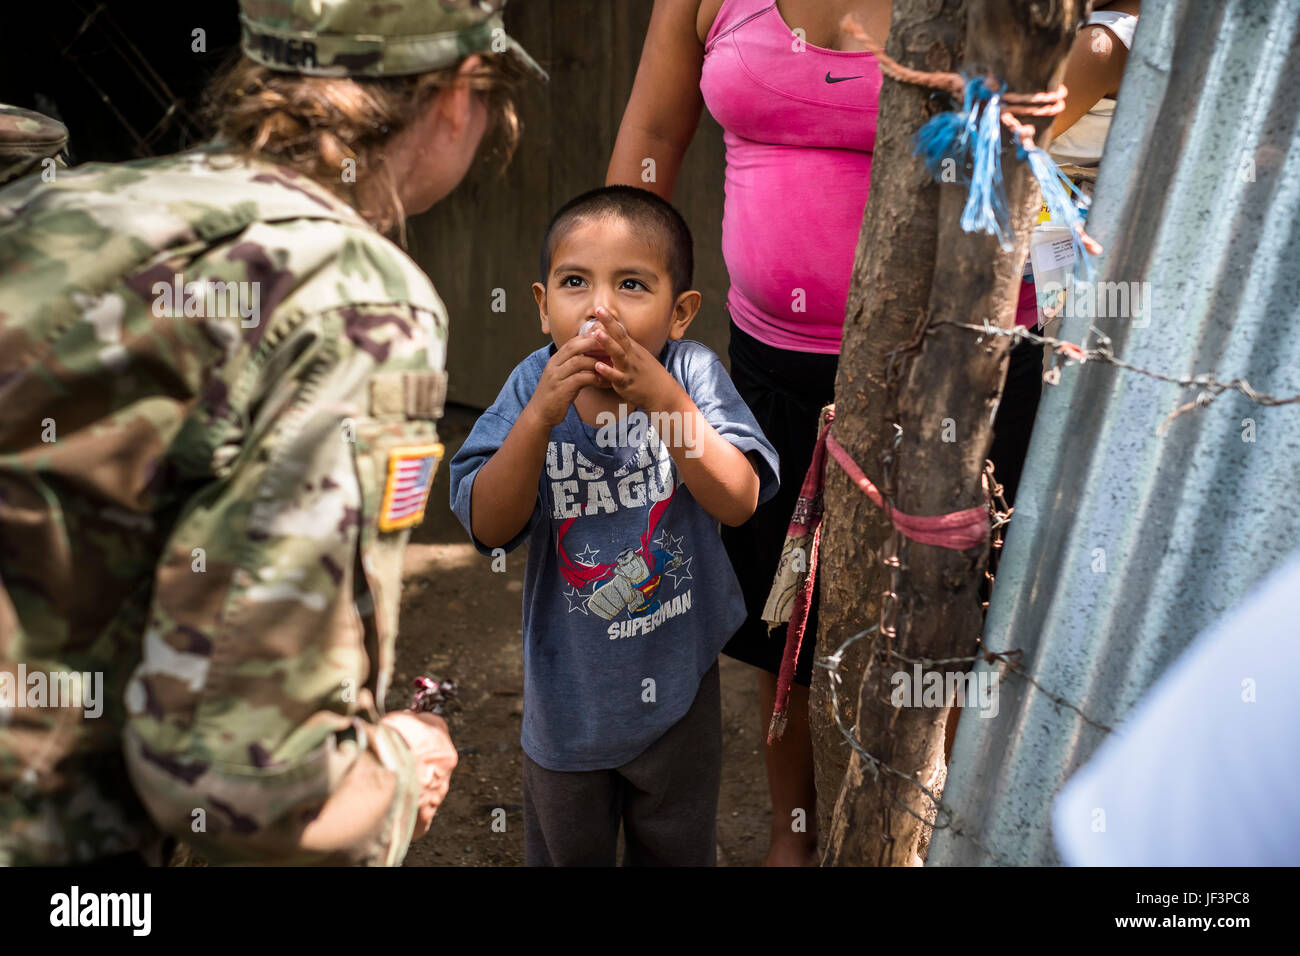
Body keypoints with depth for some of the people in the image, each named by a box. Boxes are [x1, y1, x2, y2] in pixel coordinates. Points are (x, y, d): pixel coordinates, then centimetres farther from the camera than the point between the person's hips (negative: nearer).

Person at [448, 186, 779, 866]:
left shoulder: (691, 375, -19)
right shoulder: (533, 387, -16)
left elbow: (738, 501, -28)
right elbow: (489, 527, -21)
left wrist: (660, 398, -38)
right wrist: (541, 415, -35)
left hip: (676, 677, -1)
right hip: (569, 679, 1)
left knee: (677, 846, 26)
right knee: (566, 848, 28)